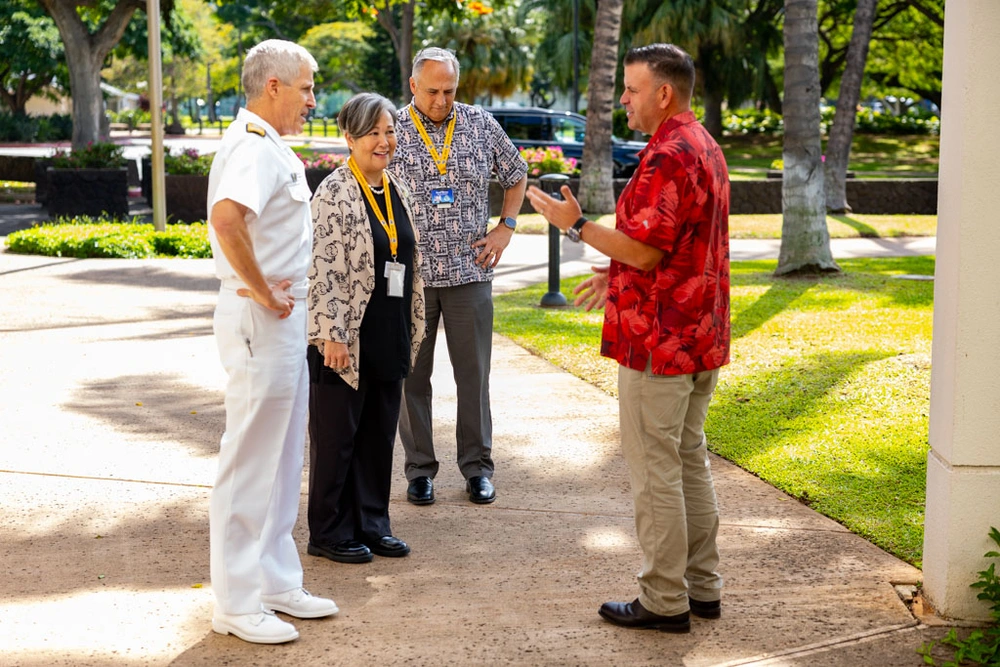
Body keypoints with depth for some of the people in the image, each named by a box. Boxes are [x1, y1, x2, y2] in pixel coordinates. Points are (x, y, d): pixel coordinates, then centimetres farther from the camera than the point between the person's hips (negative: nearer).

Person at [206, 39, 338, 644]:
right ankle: (237, 605, 7)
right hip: (261, 321, -11)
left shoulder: (270, 147, 15)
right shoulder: (254, 147, -18)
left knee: (282, 462, 17)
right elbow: (226, 217, -36)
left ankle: (277, 582, 28)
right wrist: (261, 291, -25)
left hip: (285, 319, 11)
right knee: (251, 464, -2)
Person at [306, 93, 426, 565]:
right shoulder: (334, 194, -11)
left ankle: (371, 523, 24)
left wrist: (412, 327, 16)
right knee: (337, 436, 3)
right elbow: (323, 269, -16)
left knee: (380, 433, 13)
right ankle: (329, 532, 14)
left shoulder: (398, 191, 12)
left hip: (388, 339, 7)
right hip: (346, 340, -7)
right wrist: (332, 335, -20)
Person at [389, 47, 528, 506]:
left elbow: (516, 176, 17)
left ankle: (477, 465, 17)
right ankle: (419, 467, 17)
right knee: (412, 374, 6)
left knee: (473, 373, 5)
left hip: (470, 271, 1)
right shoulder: (391, 132, -2)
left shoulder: (481, 124, 3)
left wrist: (505, 228, 7)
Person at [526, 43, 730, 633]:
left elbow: (646, 251, -22)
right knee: (691, 460, 16)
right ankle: (702, 586, 23)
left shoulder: (667, 157, -18)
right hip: (701, 338, 10)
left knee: (655, 469, -2)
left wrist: (577, 225, -13)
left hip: (658, 341, -10)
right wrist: (615, 276, 21)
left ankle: (665, 601, 5)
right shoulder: (706, 147, 14)